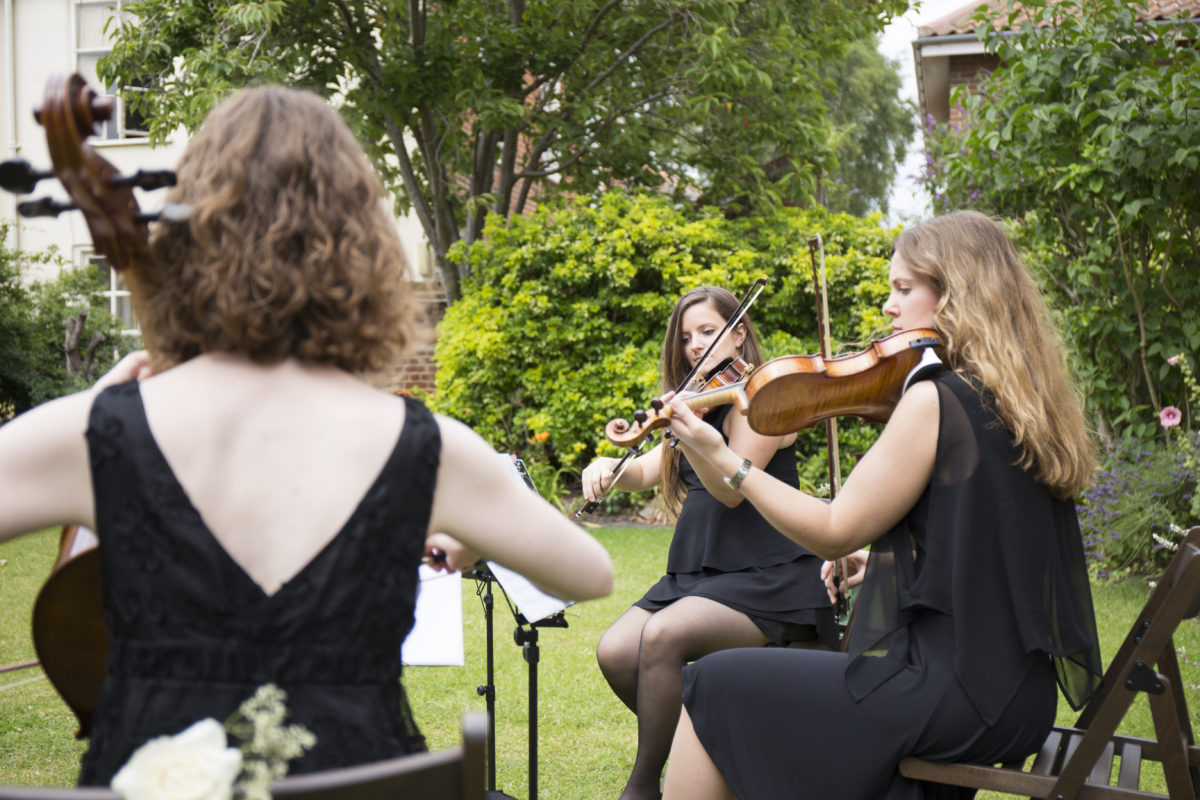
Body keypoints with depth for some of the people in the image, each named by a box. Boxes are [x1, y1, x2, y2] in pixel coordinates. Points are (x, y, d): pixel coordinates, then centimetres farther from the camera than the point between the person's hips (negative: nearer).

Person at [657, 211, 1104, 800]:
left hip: (952, 693, -9)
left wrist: (722, 459, -5)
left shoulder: (934, 399, -16)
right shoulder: (1025, 405, 10)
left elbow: (834, 532, -10)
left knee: (712, 688, 2)